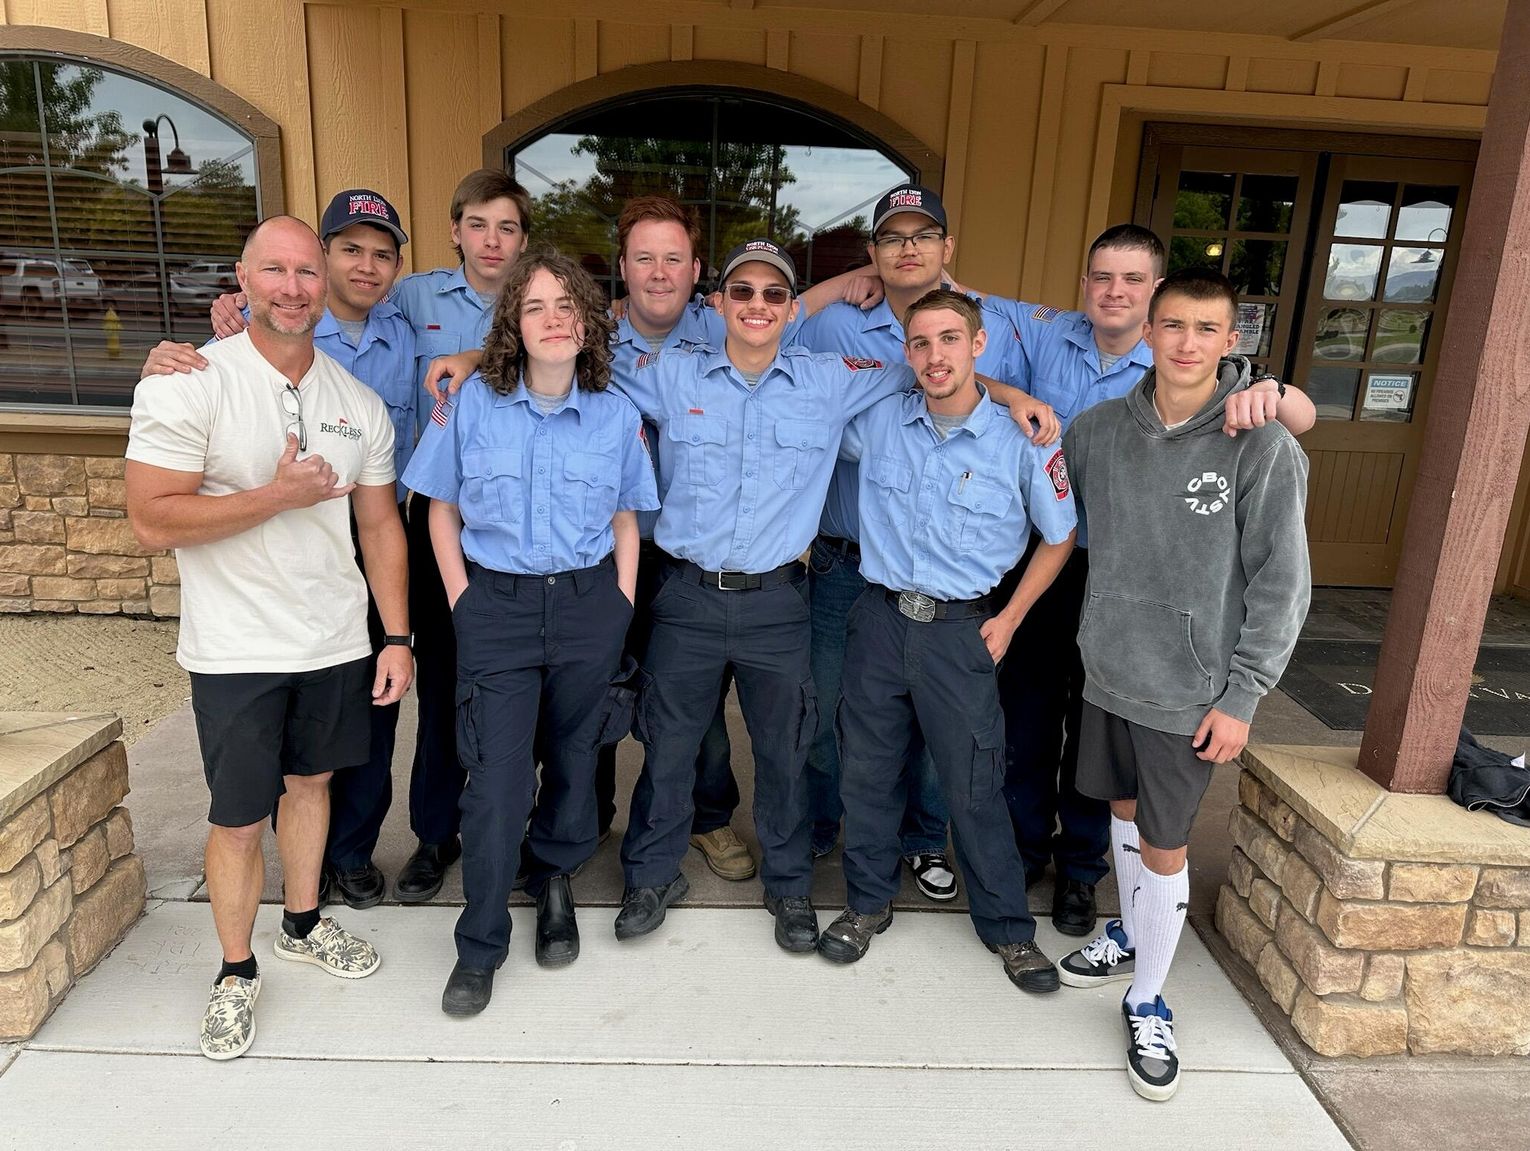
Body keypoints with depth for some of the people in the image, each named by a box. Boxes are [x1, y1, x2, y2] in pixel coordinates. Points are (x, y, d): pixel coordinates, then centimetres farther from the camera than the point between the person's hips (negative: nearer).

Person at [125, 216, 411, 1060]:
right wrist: (281, 495, -21)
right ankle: (236, 973, 28)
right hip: (235, 651, -4)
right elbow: (152, 521, -17)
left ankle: (303, 926, 41)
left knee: (310, 780, 20)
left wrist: (398, 636, 2)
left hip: (335, 641, 4)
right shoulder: (189, 385, -12)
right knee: (238, 819, 6)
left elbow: (380, 525, 5)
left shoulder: (361, 404, 2)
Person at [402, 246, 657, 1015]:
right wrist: (462, 599, -2)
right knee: (496, 779, -3)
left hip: (589, 605, 2)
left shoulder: (618, 416, 1)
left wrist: (621, 606, 1)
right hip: (496, 606, -1)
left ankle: (554, 884, 40)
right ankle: (479, 946, 15)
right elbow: (442, 510, 5)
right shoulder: (471, 404, -2)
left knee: (573, 759, 13)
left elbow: (625, 522, 8)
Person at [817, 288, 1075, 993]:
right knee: (867, 773, 13)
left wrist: (1008, 619, 1)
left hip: (961, 630, -2)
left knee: (973, 788, 5)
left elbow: (1059, 538, 5)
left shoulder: (1022, 441, -8)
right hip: (881, 619, 3)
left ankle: (1007, 927, 27)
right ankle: (868, 902, 34)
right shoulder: (877, 421, -2)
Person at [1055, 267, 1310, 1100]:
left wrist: (1241, 697, -12)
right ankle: (1130, 938, 45)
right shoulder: (1098, 429, -2)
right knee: (1123, 810, 21)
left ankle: (1147, 1007, 25)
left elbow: (1282, 585, -11)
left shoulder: (1262, 446, -13)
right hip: (1107, 670, 4)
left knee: (1163, 846, 5)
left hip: (1189, 691, -4)